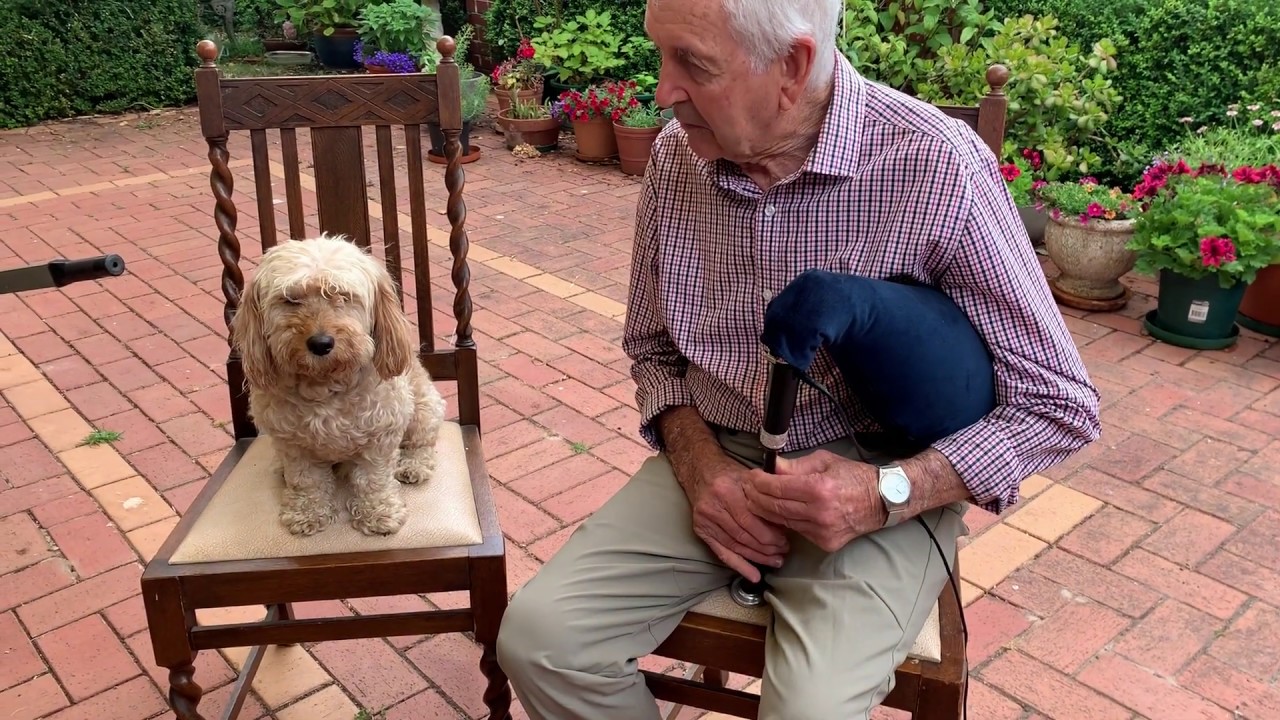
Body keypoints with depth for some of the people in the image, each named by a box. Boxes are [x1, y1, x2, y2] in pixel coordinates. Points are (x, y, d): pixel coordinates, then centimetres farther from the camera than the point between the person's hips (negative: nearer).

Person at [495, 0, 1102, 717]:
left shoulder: (938, 167, -18)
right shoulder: (677, 153, -3)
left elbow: (1060, 404, -10)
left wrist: (885, 494, -22)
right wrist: (697, 465, -8)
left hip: (876, 484, -3)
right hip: (713, 461, 4)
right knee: (538, 638, -13)